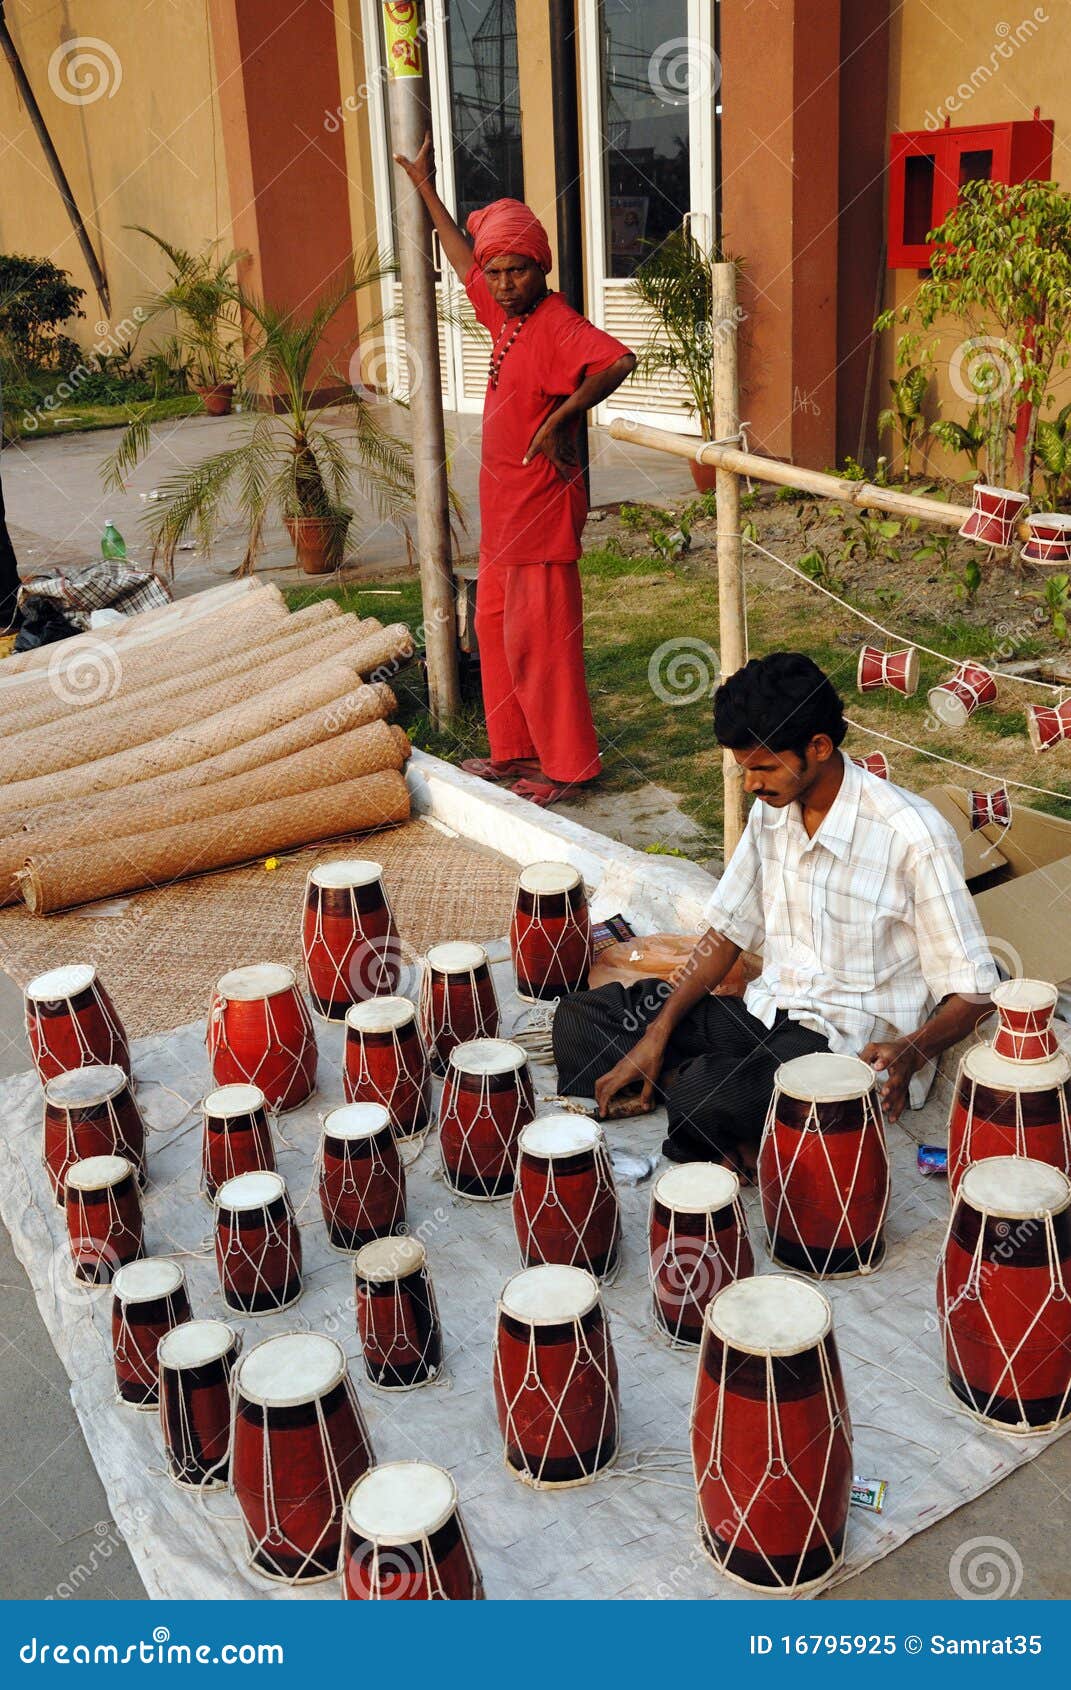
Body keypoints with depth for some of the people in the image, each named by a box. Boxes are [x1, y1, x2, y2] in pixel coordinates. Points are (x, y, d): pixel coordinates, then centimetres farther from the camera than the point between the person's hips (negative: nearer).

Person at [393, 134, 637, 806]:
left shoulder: (556, 323, -17)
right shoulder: (505, 315, 8)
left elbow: (618, 359, -35)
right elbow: (465, 260, 26)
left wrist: (560, 418, -32)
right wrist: (427, 190, 33)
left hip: (542, 505, -10)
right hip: (503, 505, 10)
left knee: (540, 637, -4)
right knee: (495, 626, 16)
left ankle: (568, 764, 7)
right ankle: (515, 750, 28)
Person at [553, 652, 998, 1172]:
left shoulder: (913, 837, -18)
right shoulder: (772, 811, 4)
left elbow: (973, 991, -13)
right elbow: (727, 931, 12)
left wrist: (911, 1051, -34)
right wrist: (658, 1031, -1)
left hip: (856, 1045, -7)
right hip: (767, 1013, 8)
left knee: (707, 1099, -36)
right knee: (580, 1019, -2)